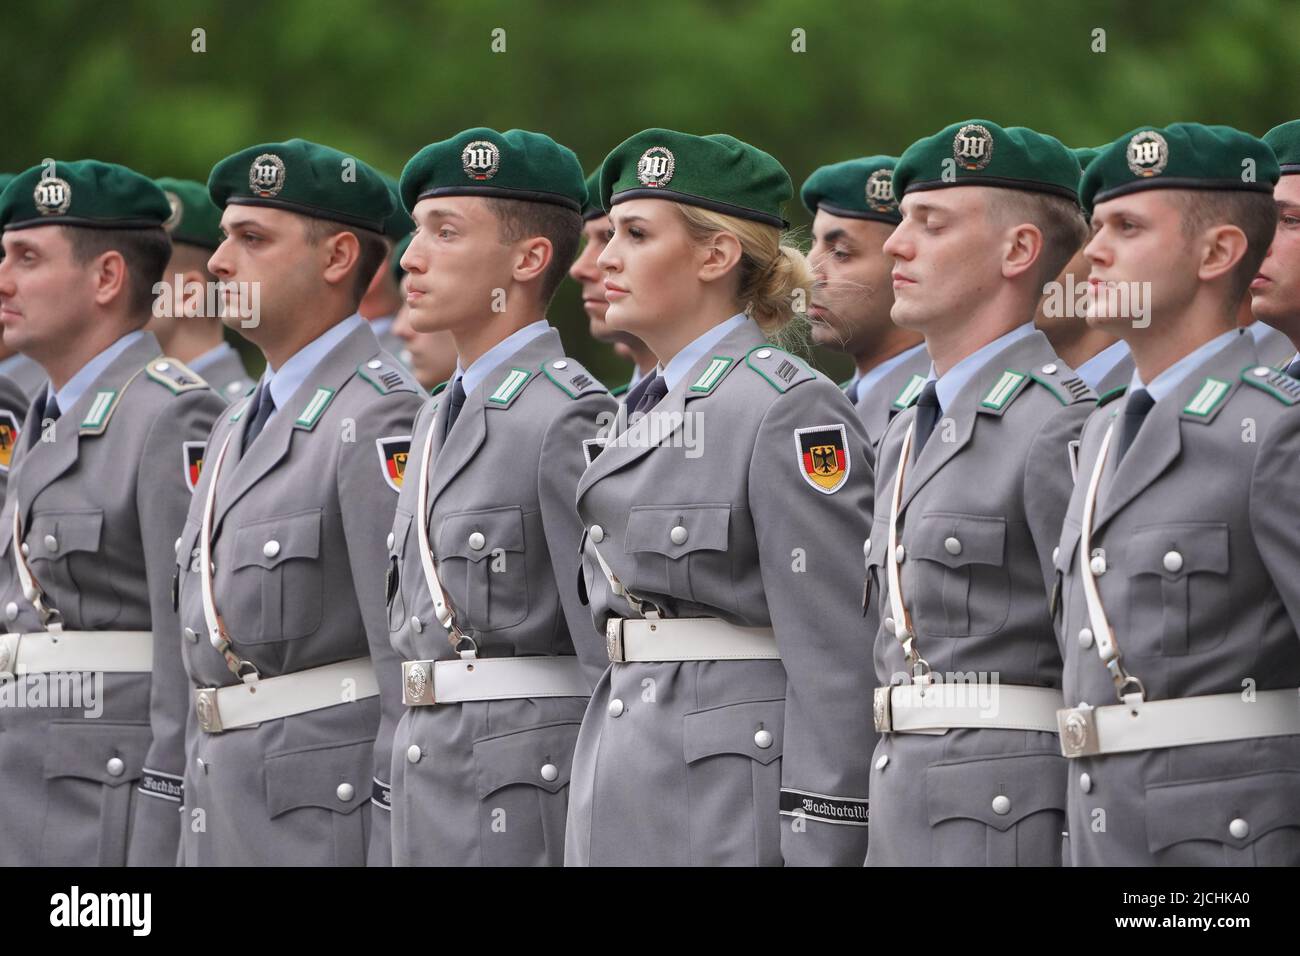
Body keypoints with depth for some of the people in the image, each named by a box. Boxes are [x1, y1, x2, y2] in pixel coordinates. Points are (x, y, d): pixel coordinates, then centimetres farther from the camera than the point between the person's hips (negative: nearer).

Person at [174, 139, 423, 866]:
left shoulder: (383, 424, -11)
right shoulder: (237, 431, 19)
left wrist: (396, 852, -21)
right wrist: (198, 832, 19)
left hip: (335, 822, -9)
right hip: (228, 827, 9)